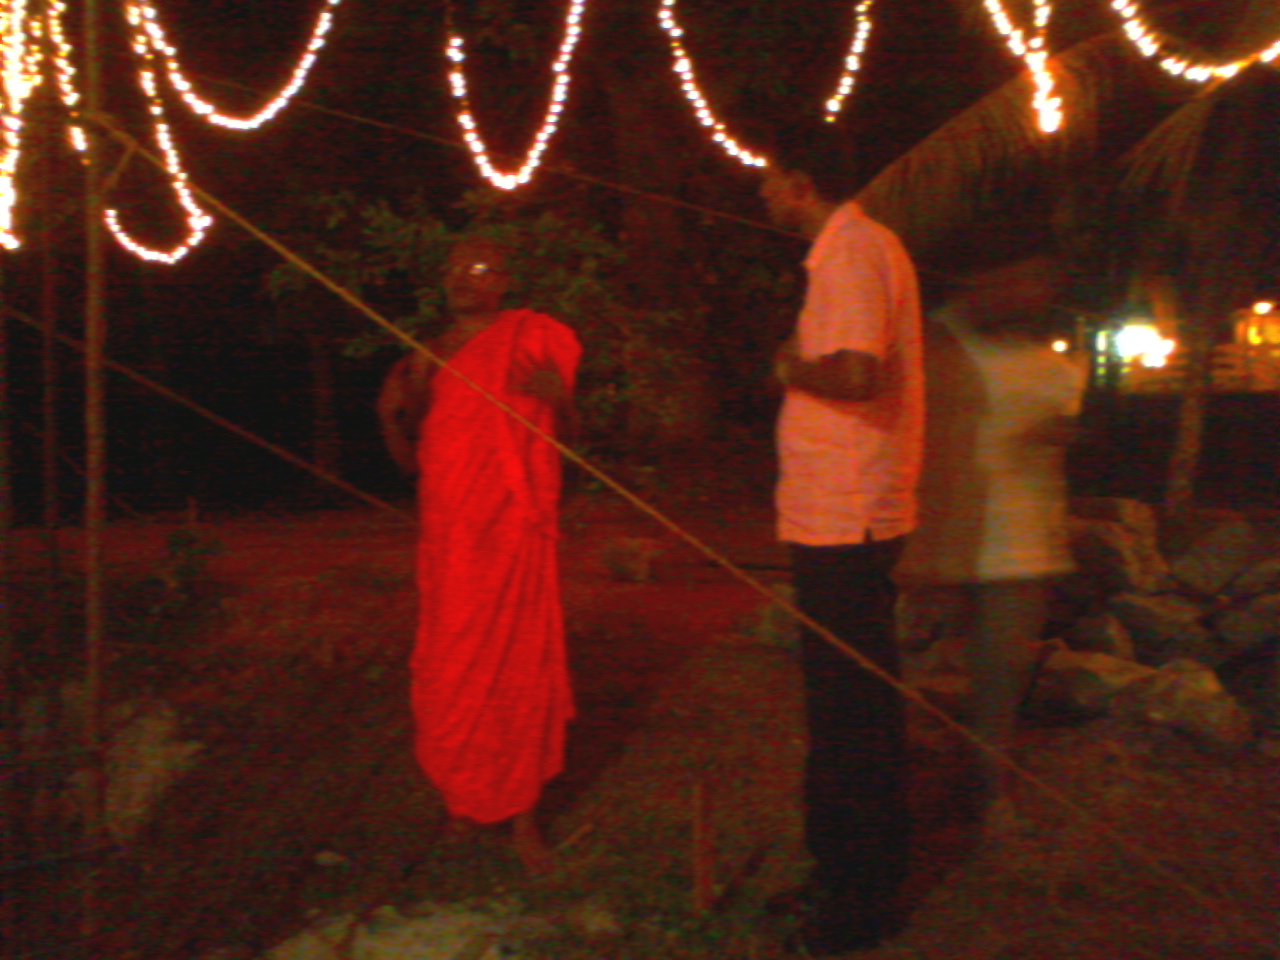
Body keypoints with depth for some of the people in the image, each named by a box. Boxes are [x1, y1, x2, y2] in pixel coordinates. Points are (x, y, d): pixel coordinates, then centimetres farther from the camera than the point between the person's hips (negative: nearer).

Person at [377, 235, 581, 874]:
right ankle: (464, 803, 22)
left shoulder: (537, 337, 4)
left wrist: (558, 398, -18)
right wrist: (391, 414, -1)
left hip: (515, 534, -3)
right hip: (447, 539, 4)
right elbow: (411, 462, 18)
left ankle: (522, 816, 8)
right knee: (447, 677, 4)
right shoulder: (429, 360, 15)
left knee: (520, 672, -3)